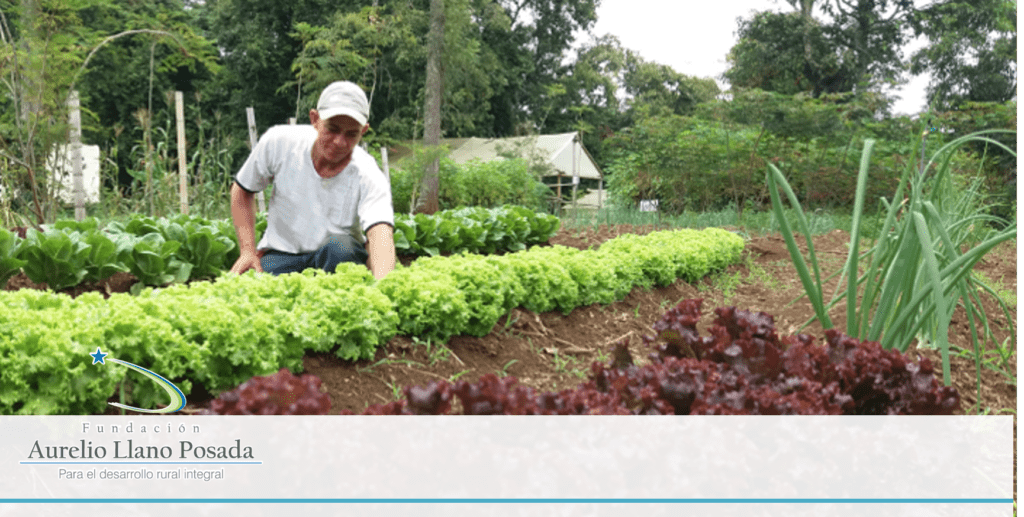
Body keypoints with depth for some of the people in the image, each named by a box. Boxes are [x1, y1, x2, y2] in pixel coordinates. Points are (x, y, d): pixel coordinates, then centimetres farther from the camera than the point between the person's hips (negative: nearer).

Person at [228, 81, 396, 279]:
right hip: (281, 253, 1)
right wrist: (248, 251, -7)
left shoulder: (368, 178, -23)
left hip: (336, 260, -1)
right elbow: (241, 191, 4)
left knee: (341, 247, -36)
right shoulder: (278, 142, -14)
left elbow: (381, 234, -41)